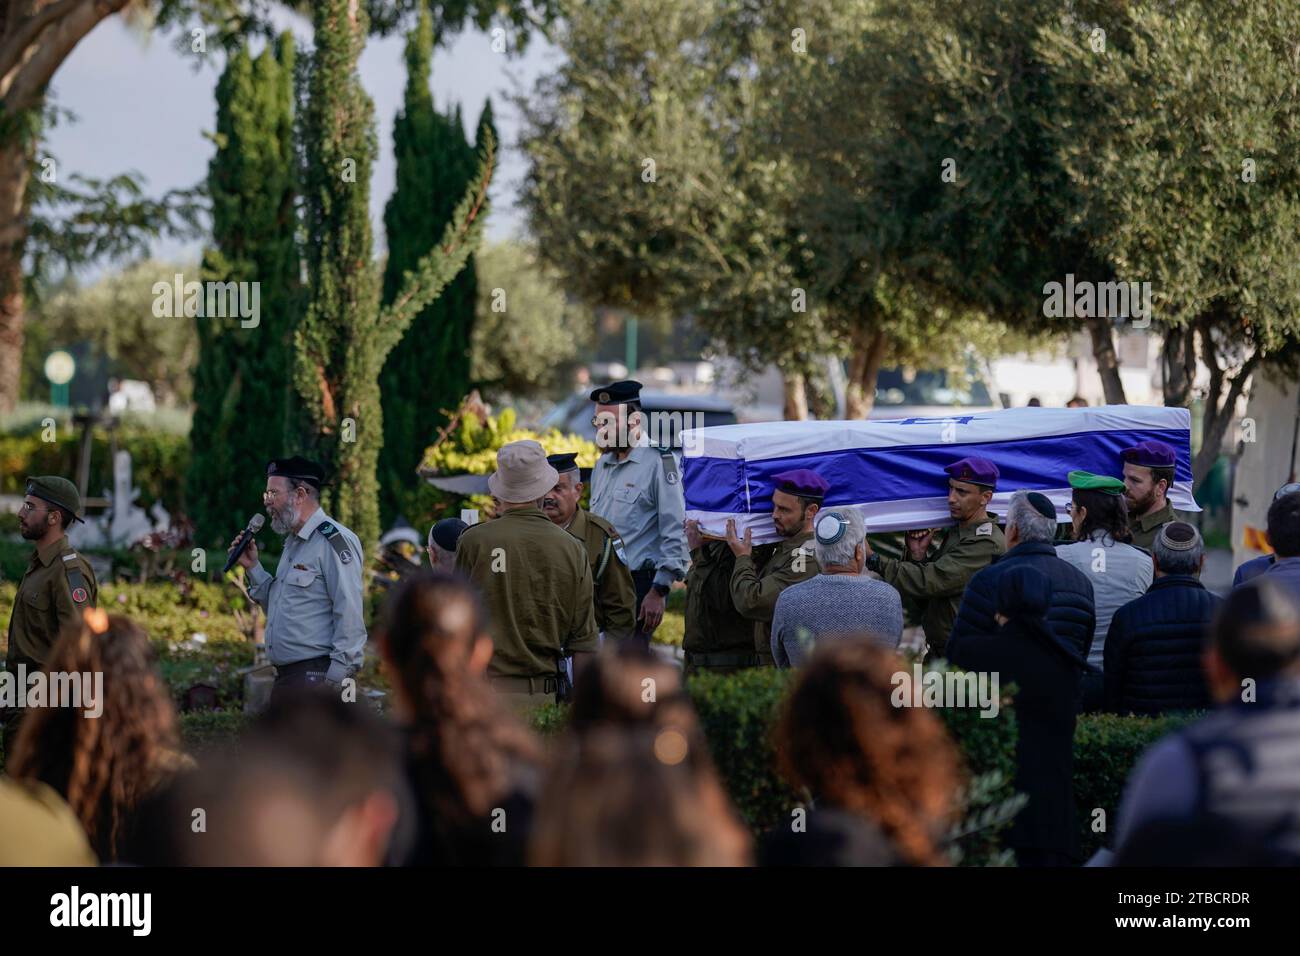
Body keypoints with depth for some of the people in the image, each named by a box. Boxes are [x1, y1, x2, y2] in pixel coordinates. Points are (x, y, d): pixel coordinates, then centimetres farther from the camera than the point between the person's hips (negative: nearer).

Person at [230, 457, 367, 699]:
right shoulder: (293, 543, 20)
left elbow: (350, 614, -17)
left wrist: (336, 678, -20)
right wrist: (253, 569, 11)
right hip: (285, 679, 10)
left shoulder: (333, 540, -11)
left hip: (316, 678, -10)